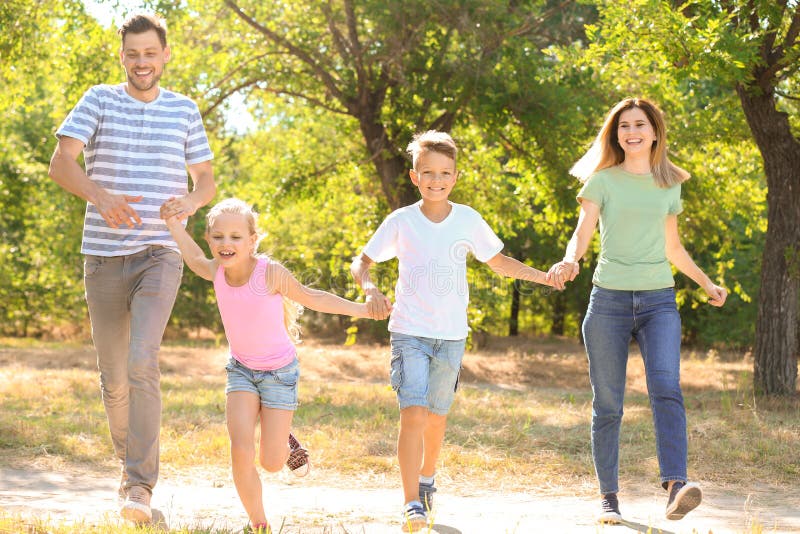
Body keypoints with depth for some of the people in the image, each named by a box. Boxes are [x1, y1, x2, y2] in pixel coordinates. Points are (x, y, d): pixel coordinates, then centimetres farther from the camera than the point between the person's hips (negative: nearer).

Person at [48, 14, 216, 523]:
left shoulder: (184, 110, 7)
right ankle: (131, 458, 35)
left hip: (160, 255, -1)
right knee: (113, 379, 9)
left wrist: (192, 200, -13)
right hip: (104, 256, 1)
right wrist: (100, 197, -28)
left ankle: (140, 487, -20)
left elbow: (207, 179, 11)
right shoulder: (100, 100, 3)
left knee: (142, 362, -21)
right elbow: (61, 163, -8)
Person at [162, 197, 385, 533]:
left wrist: (361, 309, -6)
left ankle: (286, 443, 35)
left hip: (279, 370, -3)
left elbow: (310, 297, -7)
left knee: (271, 464, -3)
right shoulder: (216, 271, -11)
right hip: (241, 369, 3)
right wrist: (172, 221, 5)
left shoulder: (270, 273, -23)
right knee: (241, 452, -17)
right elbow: (194, 257, 15)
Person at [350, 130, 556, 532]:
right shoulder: (401, 222, -4)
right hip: (409, 331, -2)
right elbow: (361, 263, 3)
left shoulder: (468, 220, 1)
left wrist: (545, 277, 3)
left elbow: (499, 262, 13)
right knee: (412, 413, -16)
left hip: (451, 335, 2)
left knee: (436, 416, 13)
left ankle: (427, 480, 40)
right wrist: (370, 290, -17)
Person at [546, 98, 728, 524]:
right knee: (607, 405, 2)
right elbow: (582, 232, -8)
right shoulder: (603, 180, 3)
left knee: (666, 388, -20)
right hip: (609, 298, -1)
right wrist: (569, 261, -29)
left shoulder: (670, 184, 13)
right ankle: (609, 497, 11)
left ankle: (676, 486, -32)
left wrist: (706, 283, 28)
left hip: (658, 300, 1)